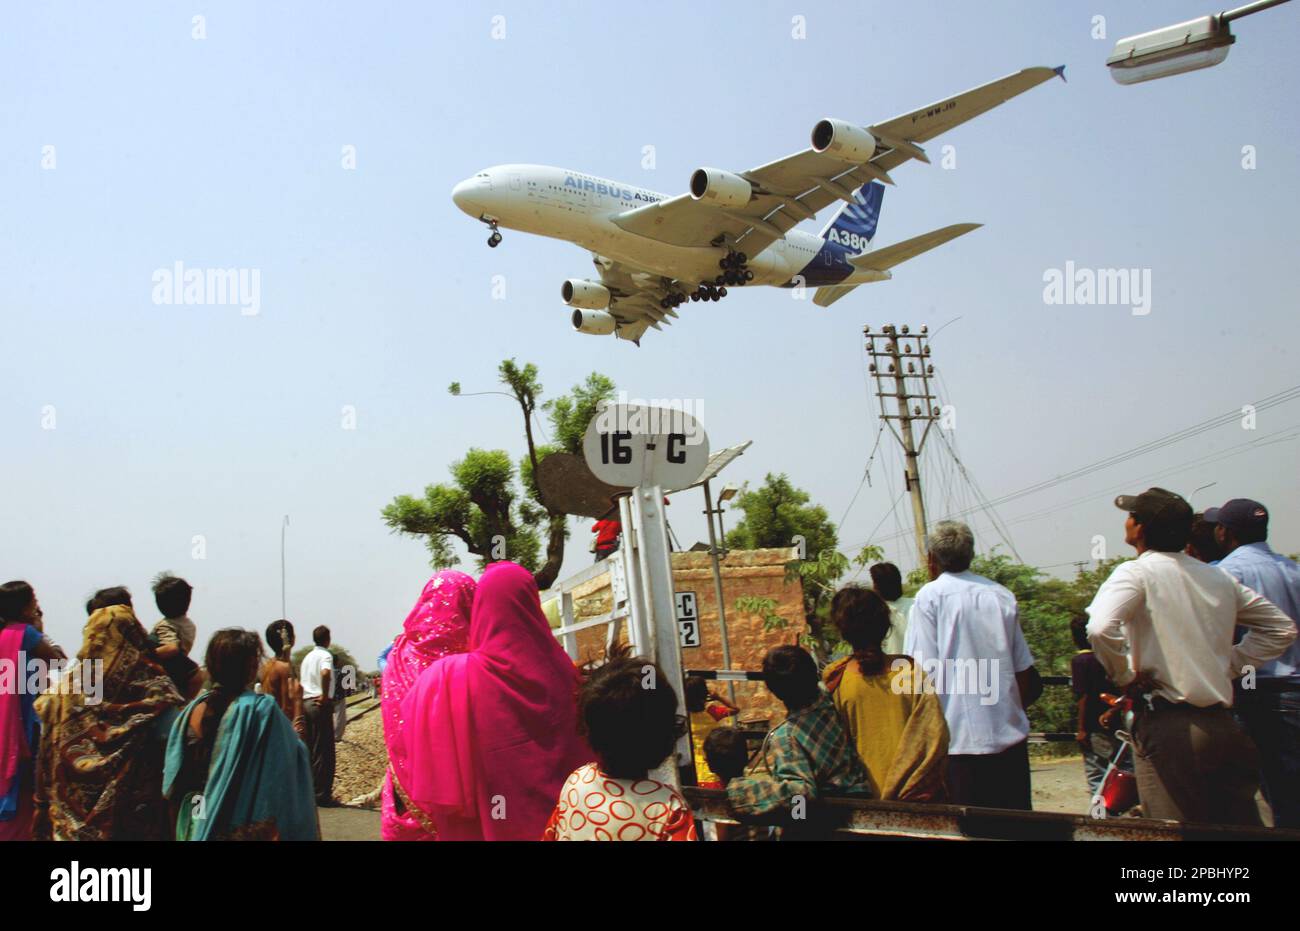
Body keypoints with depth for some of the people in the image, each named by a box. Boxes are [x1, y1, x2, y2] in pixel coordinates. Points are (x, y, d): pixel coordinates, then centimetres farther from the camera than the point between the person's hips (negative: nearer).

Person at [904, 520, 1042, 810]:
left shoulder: (930, 595, -6)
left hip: (959, 741, -5)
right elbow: (1025, 675, 12)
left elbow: (923, 670, -11)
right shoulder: (1002, 596, 9)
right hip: (1010, 735, 5)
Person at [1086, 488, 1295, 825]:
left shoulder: (1136, 573, -8)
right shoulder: (1219, 577, 12)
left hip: (1167, 725, -7)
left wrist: (1124, 676, -10)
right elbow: (1281, 628, 21)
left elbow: (1101, 628, -26)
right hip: (1223, 724, 7)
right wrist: (1230, 666, 17)